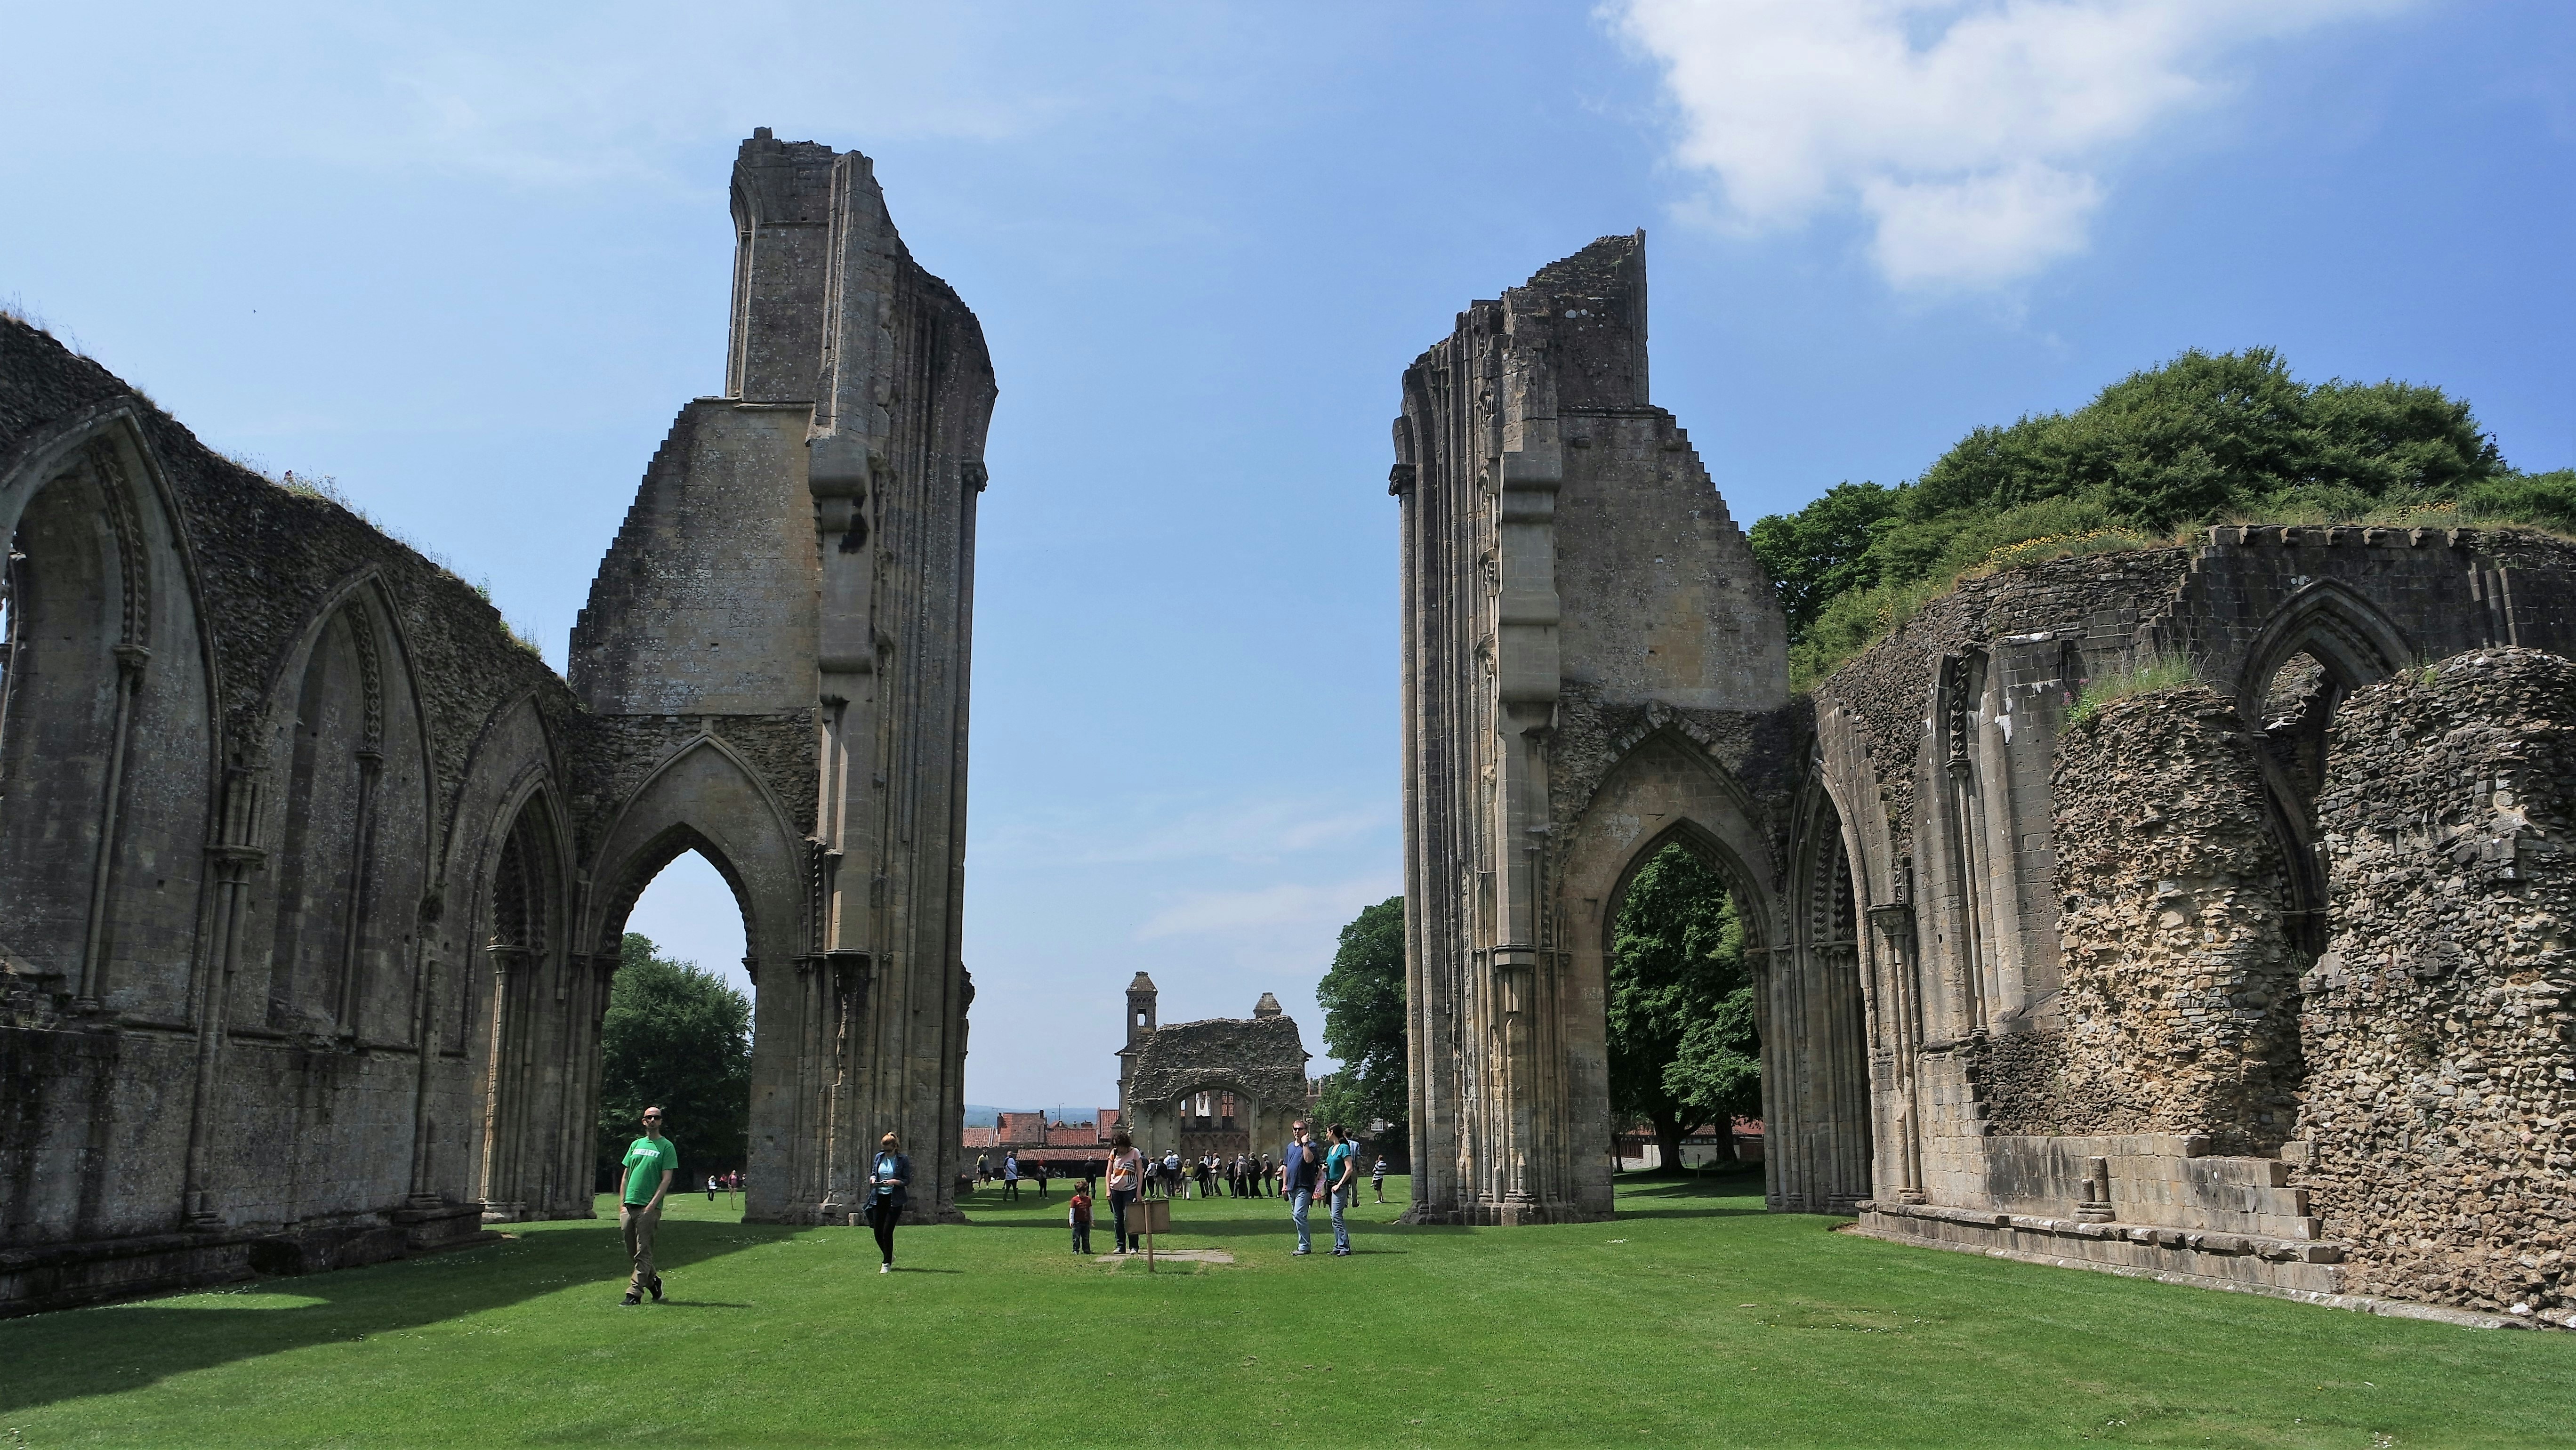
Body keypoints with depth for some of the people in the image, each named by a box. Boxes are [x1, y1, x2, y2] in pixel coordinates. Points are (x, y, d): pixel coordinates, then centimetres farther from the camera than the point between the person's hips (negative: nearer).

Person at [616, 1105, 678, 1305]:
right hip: (629, 1205, 6)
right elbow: (626, 1175, 18)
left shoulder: (667, 1147, -2)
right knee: (632, 1252, 11)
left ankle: (635, 1293, -5)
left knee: (643, 1252, -7)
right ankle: (653, 1281, 28)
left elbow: (667, 1178, -8)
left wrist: (652, 1204, -16)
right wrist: (622, 1203, 8)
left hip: (649, 1208, -6)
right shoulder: (636, 1144, 16)